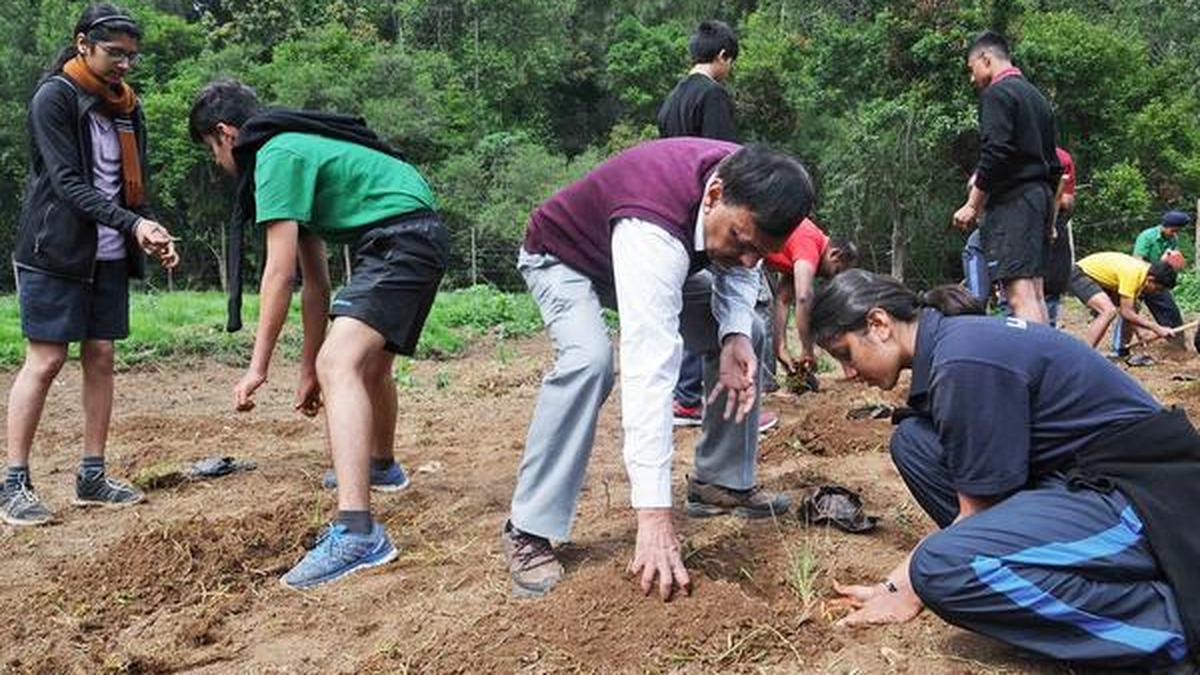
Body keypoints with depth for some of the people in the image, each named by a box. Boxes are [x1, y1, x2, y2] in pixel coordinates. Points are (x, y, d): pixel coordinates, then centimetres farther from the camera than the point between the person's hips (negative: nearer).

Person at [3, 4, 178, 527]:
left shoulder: (127, 105, 12)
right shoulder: (53, 97, -8)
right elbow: (68, 183, -17)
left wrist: (152, 237, -4)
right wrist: (132, 224, -27)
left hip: (108, 256, 6)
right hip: (54, 252, -6)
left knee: (100, 357, 5)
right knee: (45, 362, -5)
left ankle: (92, 477, 12)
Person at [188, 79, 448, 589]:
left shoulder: (275, 156, -7)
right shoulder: (296, 150, 24)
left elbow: (279, 272, -14)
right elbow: (315, 282, 21)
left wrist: (259, 366, -8)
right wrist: (308, 368, 20)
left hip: (401, 237, -11)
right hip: (423, 240, 11)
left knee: (339, 363, -24)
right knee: (371, 362, 29)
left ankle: (357, 532, -37)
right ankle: (381, 466, 55)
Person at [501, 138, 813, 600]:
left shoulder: (746, 186, -23)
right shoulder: (652, 231, -45)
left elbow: (736, 270, -3)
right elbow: (649, 370, -52)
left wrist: (734, 334, -26)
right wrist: (654, 516, -54)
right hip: (563, 257, -7)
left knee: (745, 333, -1)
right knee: (588, 358, -34)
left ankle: (721, 483, 12)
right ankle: (528, 532, -22)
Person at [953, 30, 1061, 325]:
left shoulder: (996, 93, -5)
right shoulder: (1036, 96, 23)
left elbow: (995, 153, -18)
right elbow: (1054, 164, 22)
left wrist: (973, 205, -12)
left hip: (1012, 200, -10)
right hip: (1040, 196, 10)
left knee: (1019, 294, -16)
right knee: (1035, 292, 10)